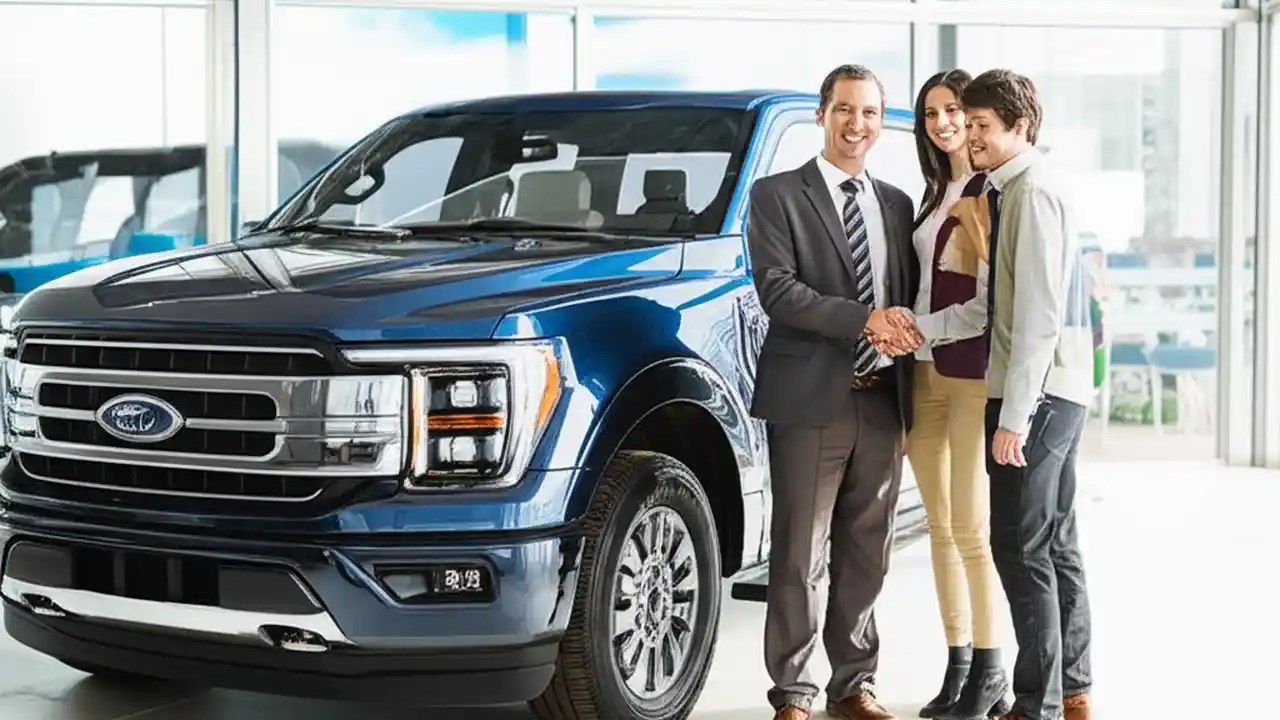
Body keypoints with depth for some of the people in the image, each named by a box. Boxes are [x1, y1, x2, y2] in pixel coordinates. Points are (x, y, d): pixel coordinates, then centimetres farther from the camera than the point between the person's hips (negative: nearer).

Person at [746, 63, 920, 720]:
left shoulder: (897, 205, 16)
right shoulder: (776, 196, 0)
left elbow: (908, 297, 19)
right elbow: (776, 288, -12)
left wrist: (905, 334, -1)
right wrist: (864, 320, -19)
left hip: (884, 402, 5)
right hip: (811, 401, -5)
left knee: (868, 553, 11)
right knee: (799, 555, 0)